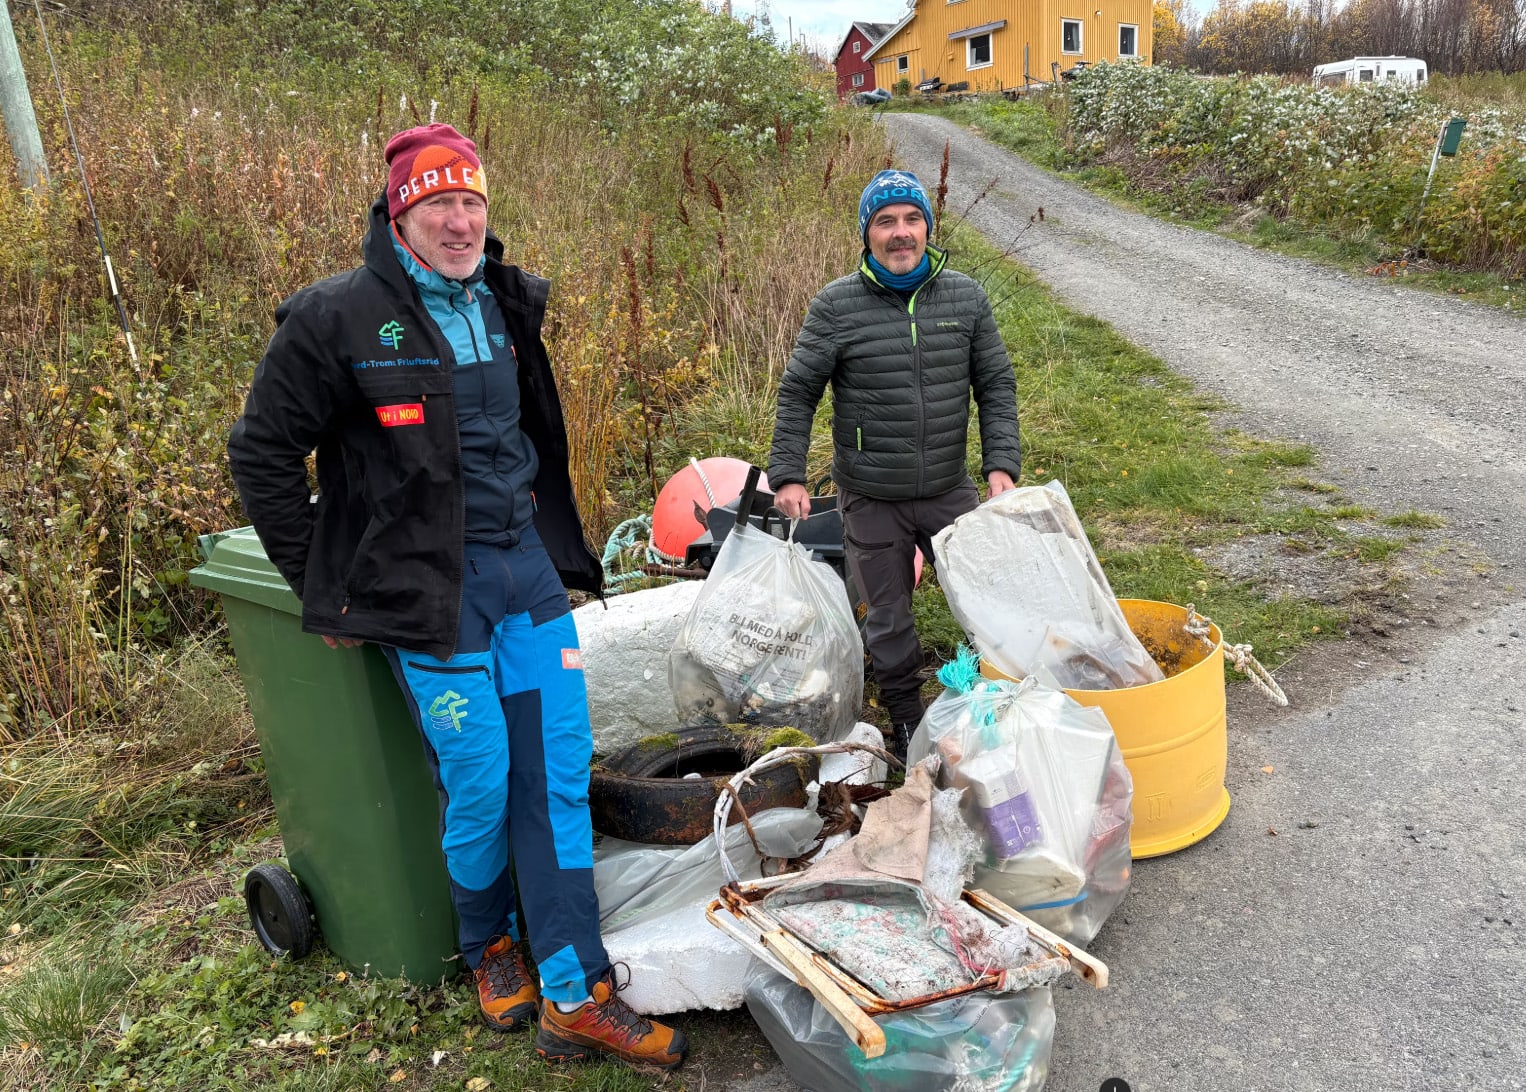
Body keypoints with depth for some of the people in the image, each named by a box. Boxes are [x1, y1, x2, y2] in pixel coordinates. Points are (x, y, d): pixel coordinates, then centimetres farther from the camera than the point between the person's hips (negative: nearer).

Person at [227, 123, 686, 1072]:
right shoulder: (338, 318, -9)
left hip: (526, 562, 6)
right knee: (480, 780, -2)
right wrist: (324, 586, -2)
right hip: (430, 585, -5)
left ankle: (575, 997, 11)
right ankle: (488, 947, 29)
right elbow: (265, 453, -3)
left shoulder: (510, 304, 10)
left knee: (559, 768, 2)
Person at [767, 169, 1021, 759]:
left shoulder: (965, 296, 0)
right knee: (889, 616, 12)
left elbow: (997, 384, 4)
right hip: (871, 500, -2)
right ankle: (906, 721, 33)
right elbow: (797, 394, -3)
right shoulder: (836, 305, -8)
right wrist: (788, 475, -10)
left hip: (950, 490, 2)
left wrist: (1001, 465, -6)